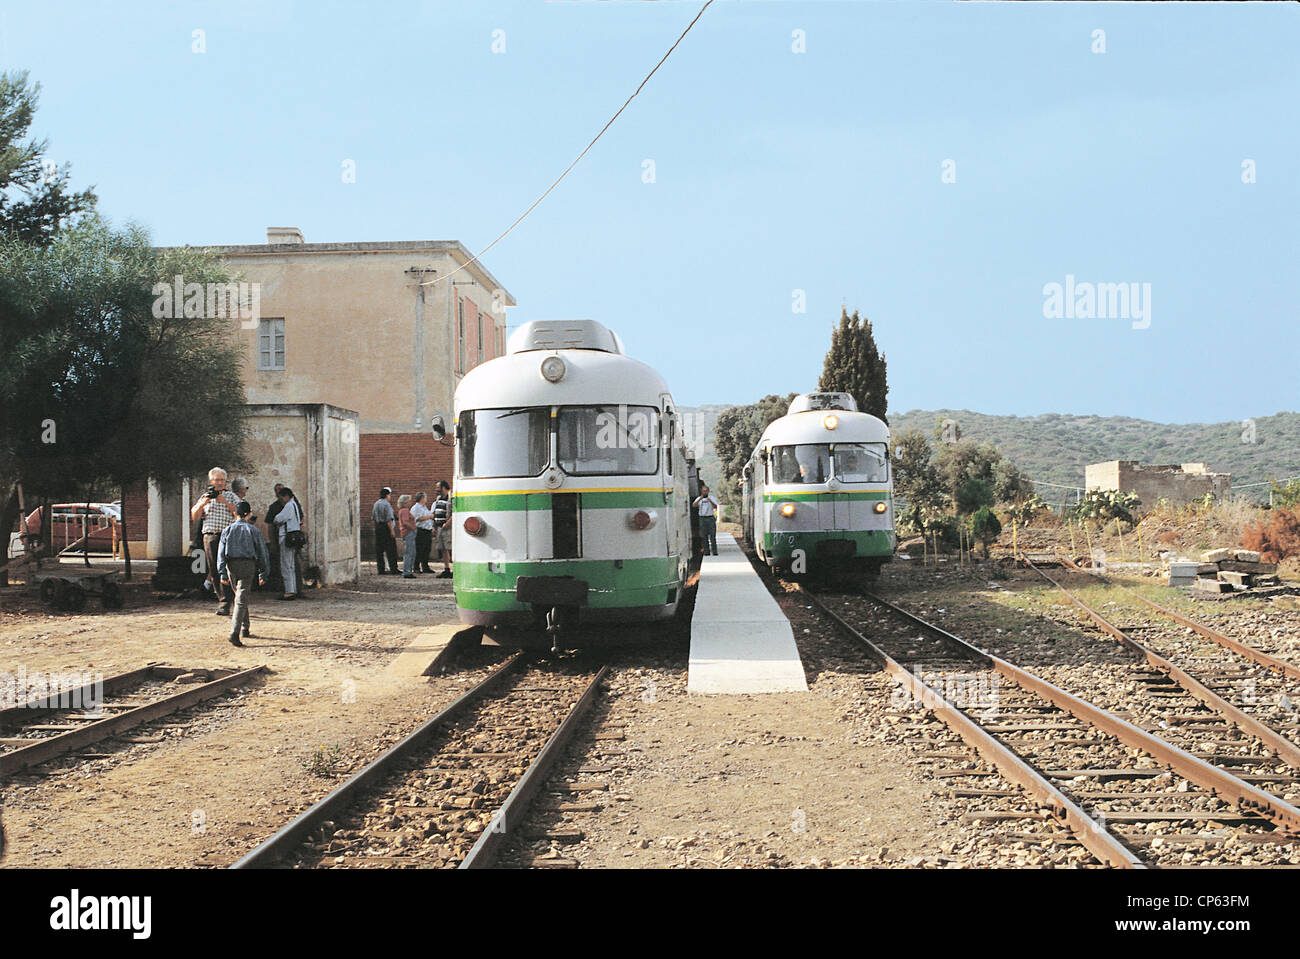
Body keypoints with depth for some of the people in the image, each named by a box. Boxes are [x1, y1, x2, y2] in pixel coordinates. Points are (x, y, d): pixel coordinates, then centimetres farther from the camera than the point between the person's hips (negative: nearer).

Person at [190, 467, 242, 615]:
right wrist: (202, 504, -4)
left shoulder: (231, 496, 9)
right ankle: (222, 599, 15)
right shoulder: (205, 497, 18)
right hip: (210, 536, 4)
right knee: (214, 570, 4)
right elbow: (194, 516, 13)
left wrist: (225, 502, -10)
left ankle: (225, 603, -14)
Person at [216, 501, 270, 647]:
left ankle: (245, 628, 29)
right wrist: (262, 573, 9)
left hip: (231, 565, 3)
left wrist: (223, 574, 4)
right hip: (248, 565, -3)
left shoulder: (227, 530, 8)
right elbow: (262, 552, 2)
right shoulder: (253, 530, 1)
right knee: (241, 600, -7)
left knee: (240, 596, 22)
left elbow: (221, 553, 4)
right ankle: (234, 633, -20)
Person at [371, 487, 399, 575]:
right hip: (386, 528, -7)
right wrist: (392, 530, -17)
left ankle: (380, 569, 8)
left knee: (379, 550, 8)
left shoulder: (375, 504, 11)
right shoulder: (387, 504, -12)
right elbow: (389, 519, -17)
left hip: (378, 527, 7)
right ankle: (393, 569, -4)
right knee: (391, 549, -3)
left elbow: (372, 517, 15)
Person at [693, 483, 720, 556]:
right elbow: (694, 505, -10)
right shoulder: (699, 498, 7)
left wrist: (710, 501, -27)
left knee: (713, 536, -5)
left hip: (711, 518, -1)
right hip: (702, 519, 1)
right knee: (705, 536, 0)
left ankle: (714, 551, -3)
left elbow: (716, 507, -9)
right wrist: (700, 499, -23)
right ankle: (706, 551, 3)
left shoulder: (711, 498, 4)